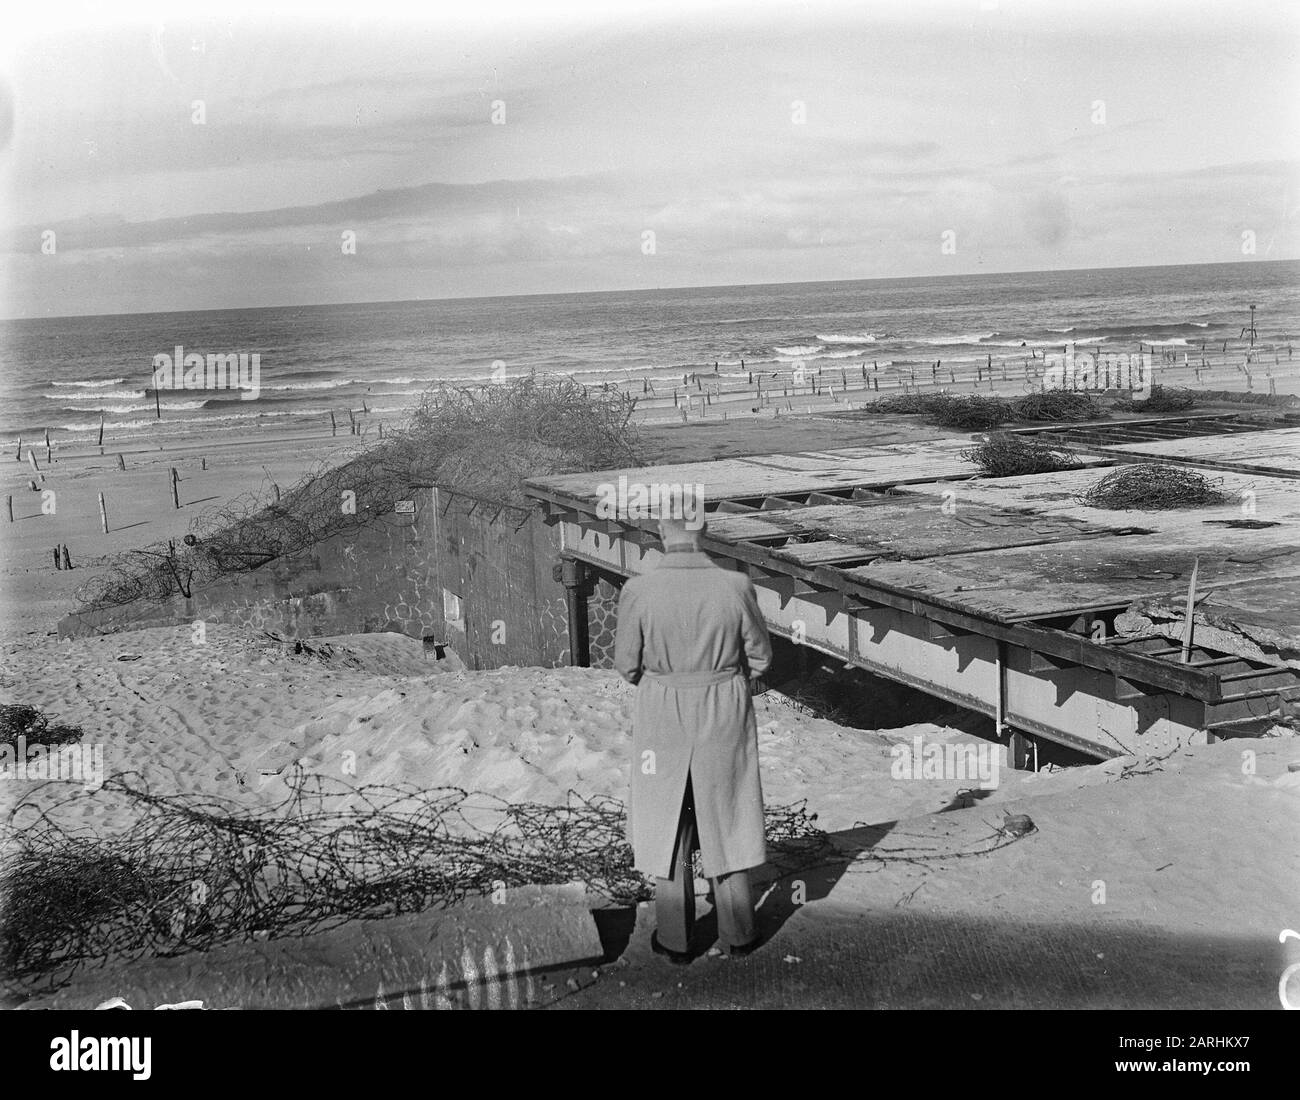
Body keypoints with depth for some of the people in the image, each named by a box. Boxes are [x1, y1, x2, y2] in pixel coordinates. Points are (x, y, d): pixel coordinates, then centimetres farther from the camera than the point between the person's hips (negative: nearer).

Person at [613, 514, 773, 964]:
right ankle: (737, 932, 27)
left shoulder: (638, 591, -18)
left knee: (667, 821, 15)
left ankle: (675, 938, 23)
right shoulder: (735, 586, -15)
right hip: (725, 714, 1)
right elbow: (760, 656, -3)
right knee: (726, 819, 16)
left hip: (663, 713, -1)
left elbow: (627, 664, -7)